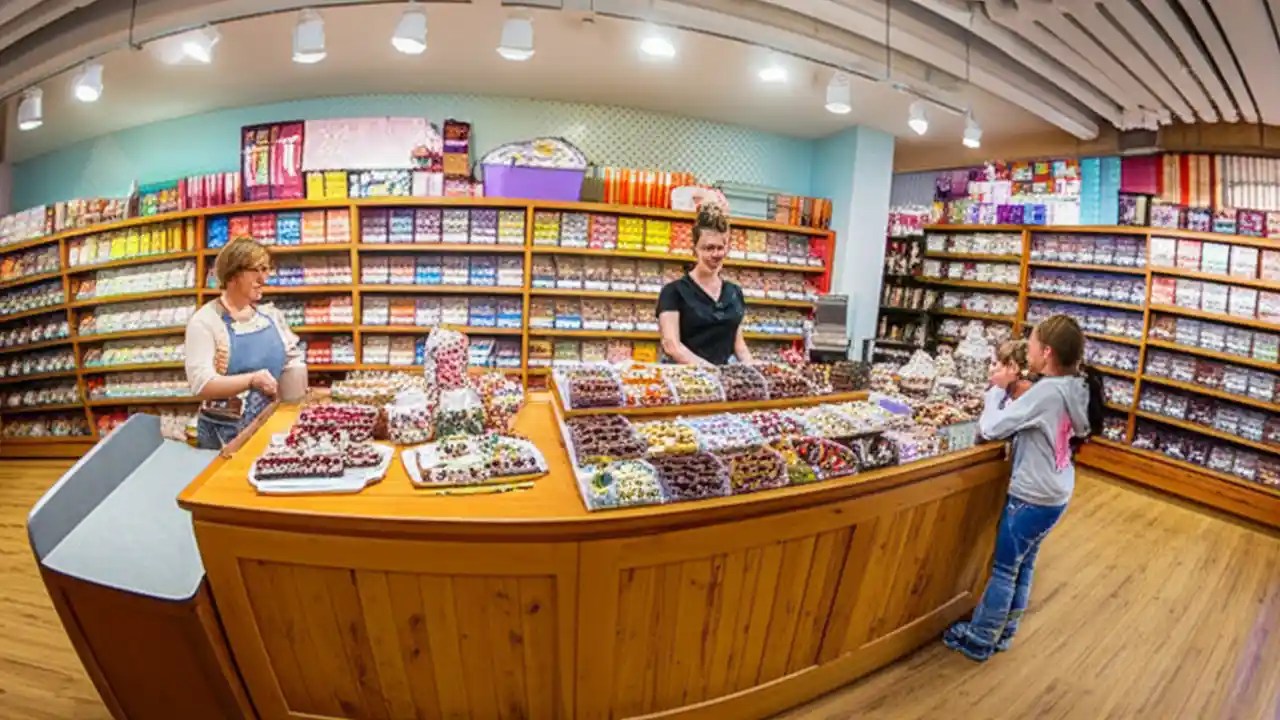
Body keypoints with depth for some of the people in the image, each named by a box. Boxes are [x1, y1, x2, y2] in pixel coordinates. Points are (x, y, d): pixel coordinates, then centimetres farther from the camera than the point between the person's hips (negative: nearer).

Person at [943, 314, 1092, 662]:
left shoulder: (1045, 392, -25)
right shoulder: (1071, 389, 2)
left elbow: (990, 427, -23)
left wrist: (998, 388, -11)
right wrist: (1010, 389, -2)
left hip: (1032, 498, -9)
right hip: (1054, 495, 9)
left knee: (1004, 568, 4)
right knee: (1022, 564, 19)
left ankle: (979, 640, 19)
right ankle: (1003, 632, 33)